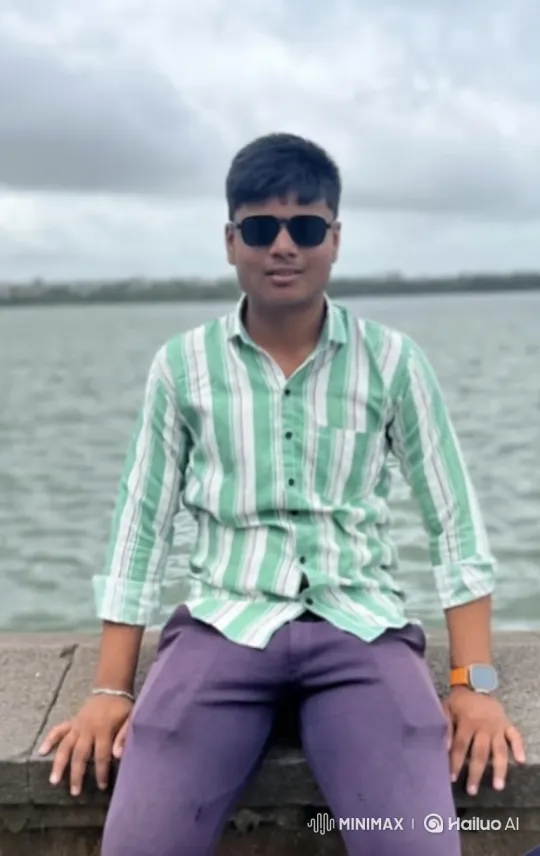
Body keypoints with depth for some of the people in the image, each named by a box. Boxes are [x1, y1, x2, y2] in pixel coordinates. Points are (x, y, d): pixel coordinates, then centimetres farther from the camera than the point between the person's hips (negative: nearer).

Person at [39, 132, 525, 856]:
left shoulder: (394, 362, 2)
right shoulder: (182, 366, 3)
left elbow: (455, 523, 5)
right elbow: (141, 526, 7)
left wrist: (474, 682, -3)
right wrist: (110, 690, 3)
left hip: (361, 624, 0)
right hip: (226, 623, 1)